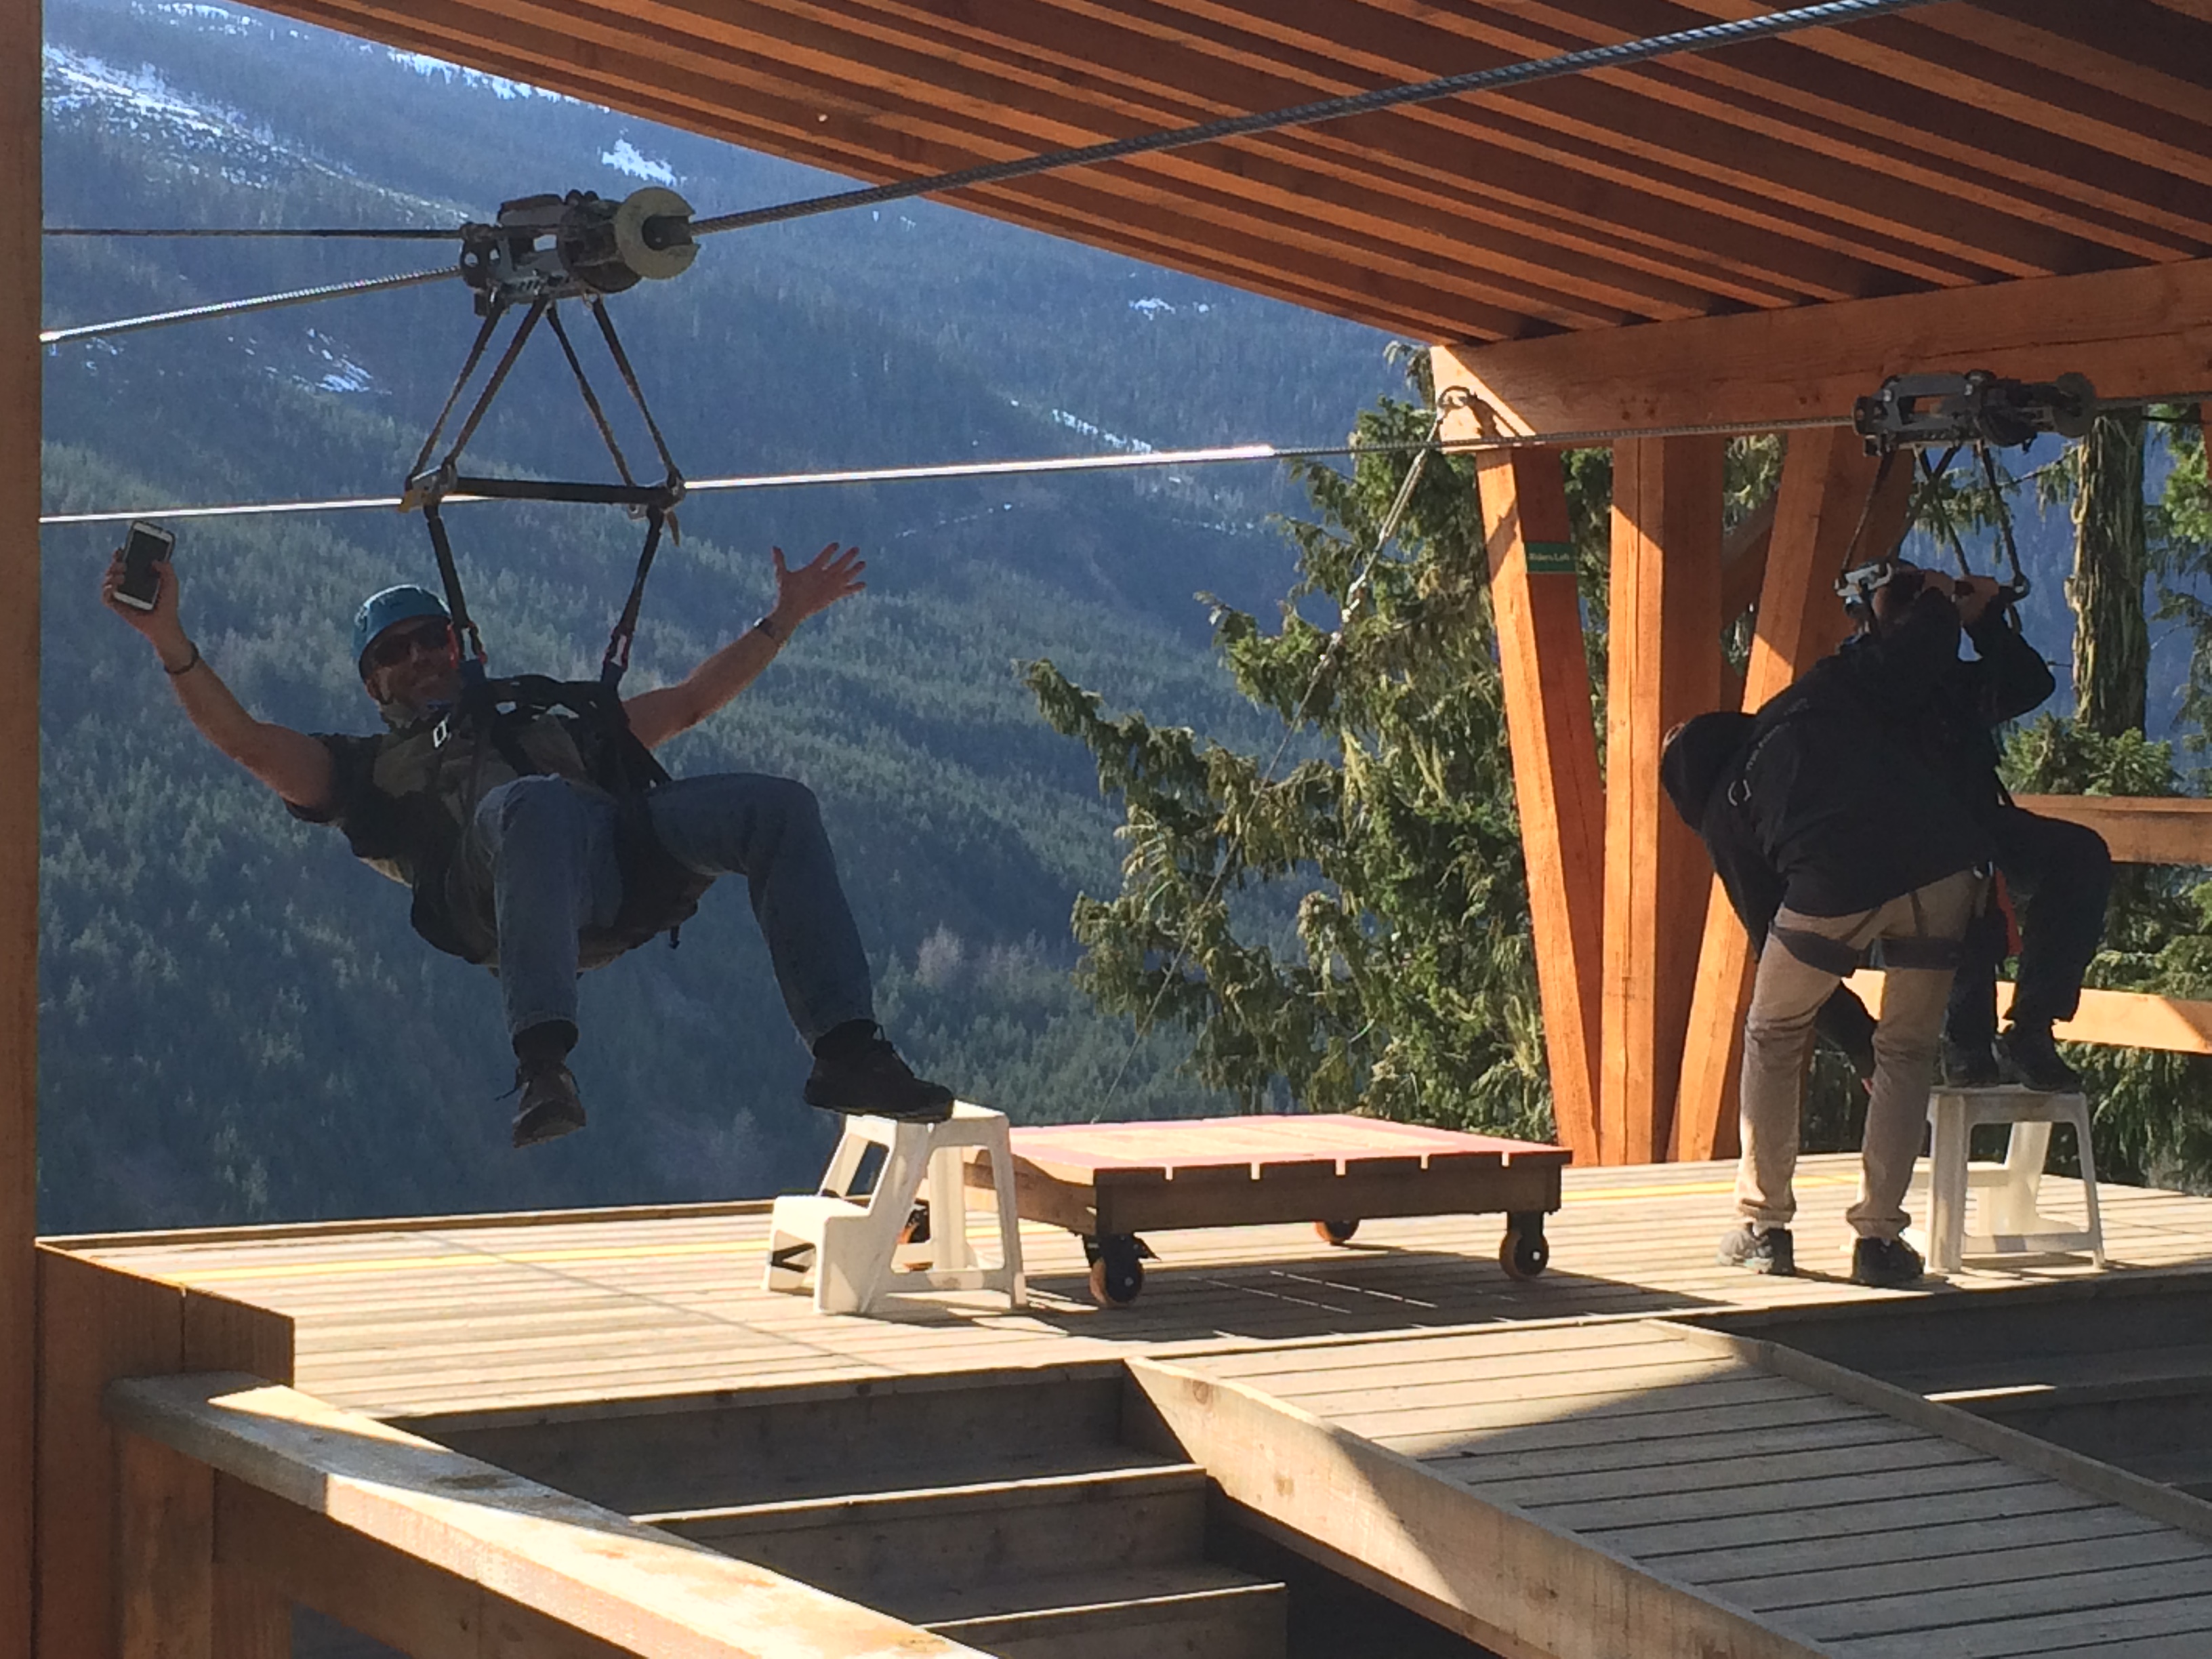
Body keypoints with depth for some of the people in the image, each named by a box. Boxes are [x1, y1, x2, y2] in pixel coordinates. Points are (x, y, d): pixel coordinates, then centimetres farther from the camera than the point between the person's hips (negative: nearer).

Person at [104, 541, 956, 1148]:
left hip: (628, 842, 4)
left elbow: (689, 701, 48)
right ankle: (543, 1065, -54)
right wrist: (169, 638, 9)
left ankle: (847, 1049, -31)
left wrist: (784, 617, 48)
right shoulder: (368, 768, 35)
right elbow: (244, 739, 21)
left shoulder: (551, 731, 46)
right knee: (541, 807, -41)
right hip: (494, 883, -4)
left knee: (780, 807, -21)